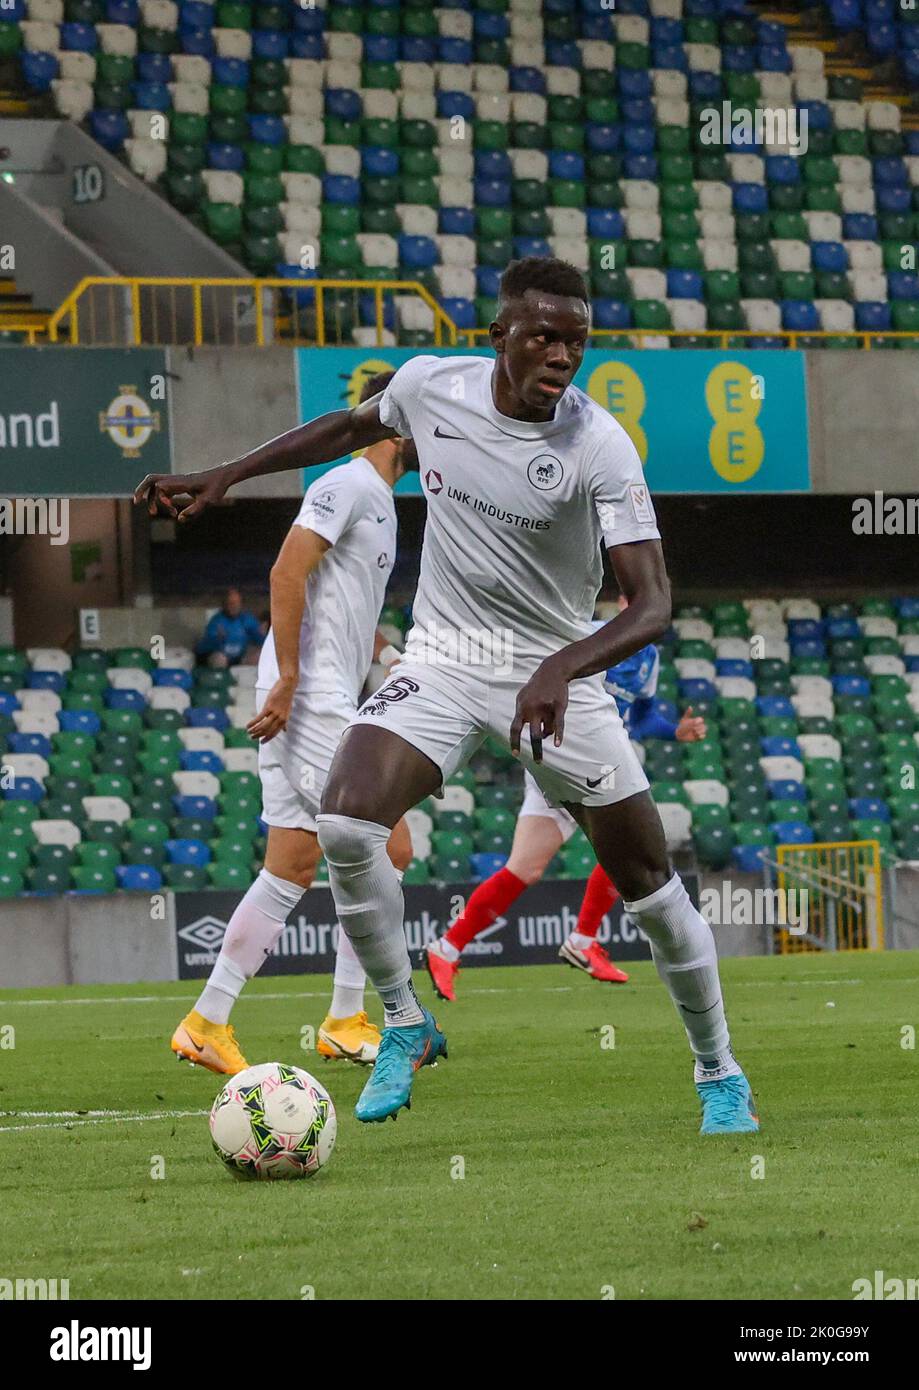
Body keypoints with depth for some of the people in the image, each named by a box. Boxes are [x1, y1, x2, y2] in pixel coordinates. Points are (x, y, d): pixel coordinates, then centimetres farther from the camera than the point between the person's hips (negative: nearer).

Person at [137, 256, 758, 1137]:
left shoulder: (600, 446, -21)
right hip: (442, 660, 2)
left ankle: (719, 1075, 22)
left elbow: (651, 606, -26)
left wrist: (563, 667, -43)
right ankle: (403, 1026, -2)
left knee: (648, 882, 0)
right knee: (344, 824, -22)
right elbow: (353, 427, 16)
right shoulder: (429, 387, -9)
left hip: (555, 676, -2)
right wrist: (224, 477, 16)